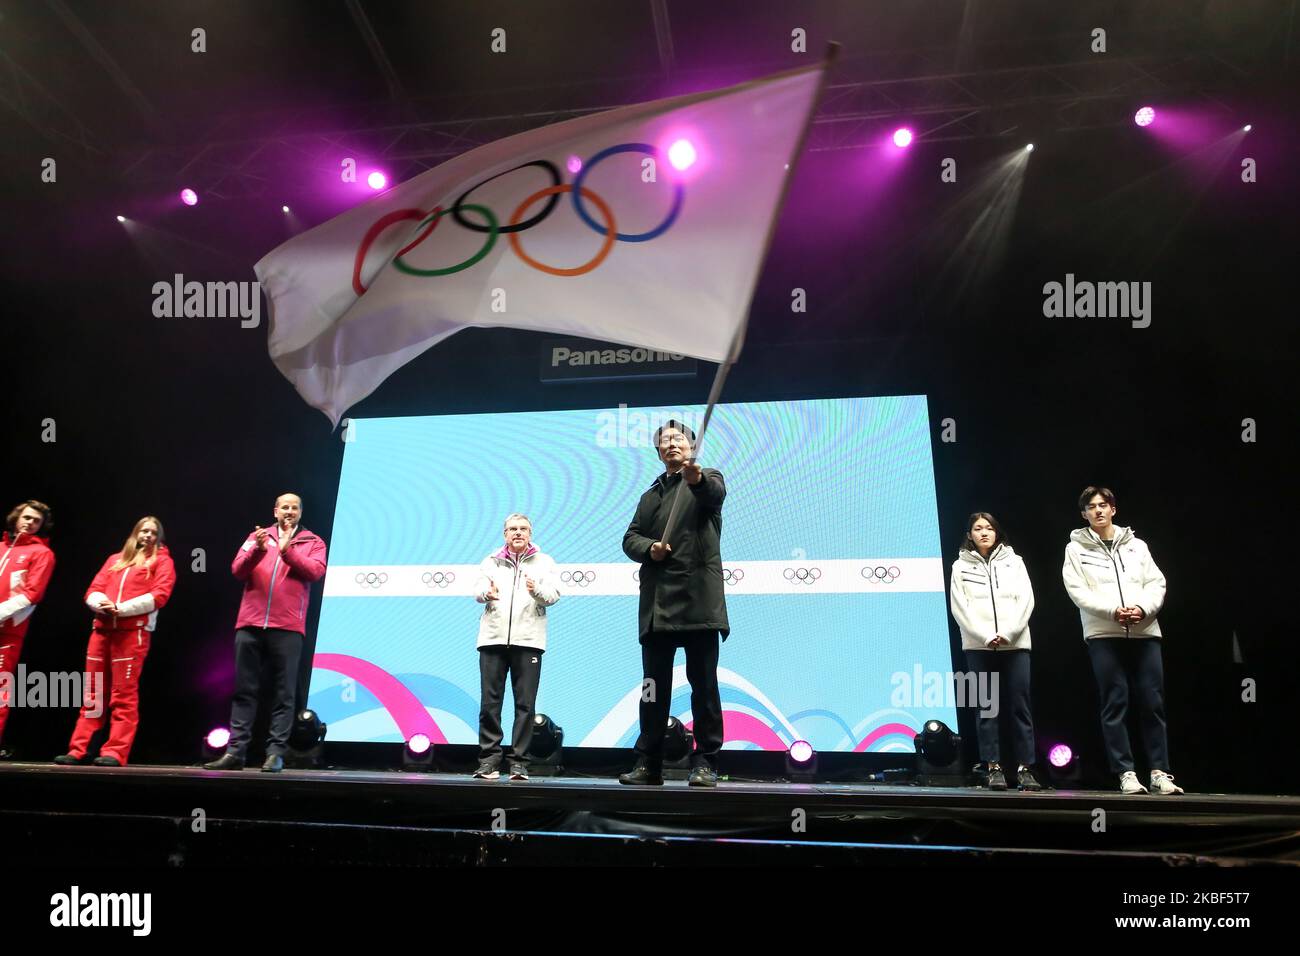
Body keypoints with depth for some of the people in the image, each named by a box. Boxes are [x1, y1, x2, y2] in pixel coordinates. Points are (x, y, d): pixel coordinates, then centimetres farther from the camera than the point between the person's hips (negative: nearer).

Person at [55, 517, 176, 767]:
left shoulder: (162, 560, 9)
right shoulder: (115, 558, 24)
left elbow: (159, 595, -5)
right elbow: (93, 590, 17)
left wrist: (122, 608, -13)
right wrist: (100, 603, -6)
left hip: (133, 631, -5)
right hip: (102, 628, 5)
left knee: (124, 694, -7)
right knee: (93, 694, 6)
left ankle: (115, 752, -7)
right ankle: (78, 750, 10)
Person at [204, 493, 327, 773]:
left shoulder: (312, 542, 10)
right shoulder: (258, 536, 15)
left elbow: (316, 571, -7)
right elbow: (237, 570, 4)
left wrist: (287, 550, -13)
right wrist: (257, 549, -13)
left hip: (287, 627, -2)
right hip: (250, 624, 2)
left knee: (283, 694, -2)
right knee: (244, 690, 5)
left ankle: (276, 753, 1)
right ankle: (235, 751, 9)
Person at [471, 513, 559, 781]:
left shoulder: (544, 562, 11)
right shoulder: (491, 561, 16)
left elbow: (553, 594, -1)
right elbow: (478, 590, 3)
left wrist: (537, 590, -23)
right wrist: (487, 592, -20)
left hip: (528, 639, -1)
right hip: (493, 638, 1)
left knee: (525, 703, -2)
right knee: (490, 701, 0)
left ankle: (519, 762, 4)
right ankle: (489, 759, 8)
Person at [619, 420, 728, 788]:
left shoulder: (708, 479, 8)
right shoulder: (651, 496, 23)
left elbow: (716, 494, -17)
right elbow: (630, 538, 17)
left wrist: (696, 478, -40)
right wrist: (648, 548, -6)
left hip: (699, 599, -4)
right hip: (658, 602, 5)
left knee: (704, 683, -2)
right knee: (654, 686, 7)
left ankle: (705, 762, 6)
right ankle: (648, 764, 14)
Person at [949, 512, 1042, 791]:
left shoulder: (1014, 561, 10)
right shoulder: (961, 566, 7)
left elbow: (1026, 600, 1)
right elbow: (960, 608, -1)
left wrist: (1007, 634, -11)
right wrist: (986, 637, -12)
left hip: (1015, 644, 1)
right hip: (978, 646, -1)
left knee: (1020, 706, 1)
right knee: (987, 707, 1)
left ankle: (1025, 768, 6)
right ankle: (994, 767, 5)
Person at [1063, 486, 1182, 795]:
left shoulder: (1137, 545, 15)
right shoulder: (1076, 548, 6)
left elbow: (1157, 583, 7)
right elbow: (1078, 591, -4)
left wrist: (1143, 608, -12)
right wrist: (1113, 610, -16)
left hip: (1144, 632, 3)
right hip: (1103, 634, -2)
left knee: (1153, 703, 2)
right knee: (1115, 705, -2)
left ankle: (1160, 772, 10)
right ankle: (1126, 773, 2)